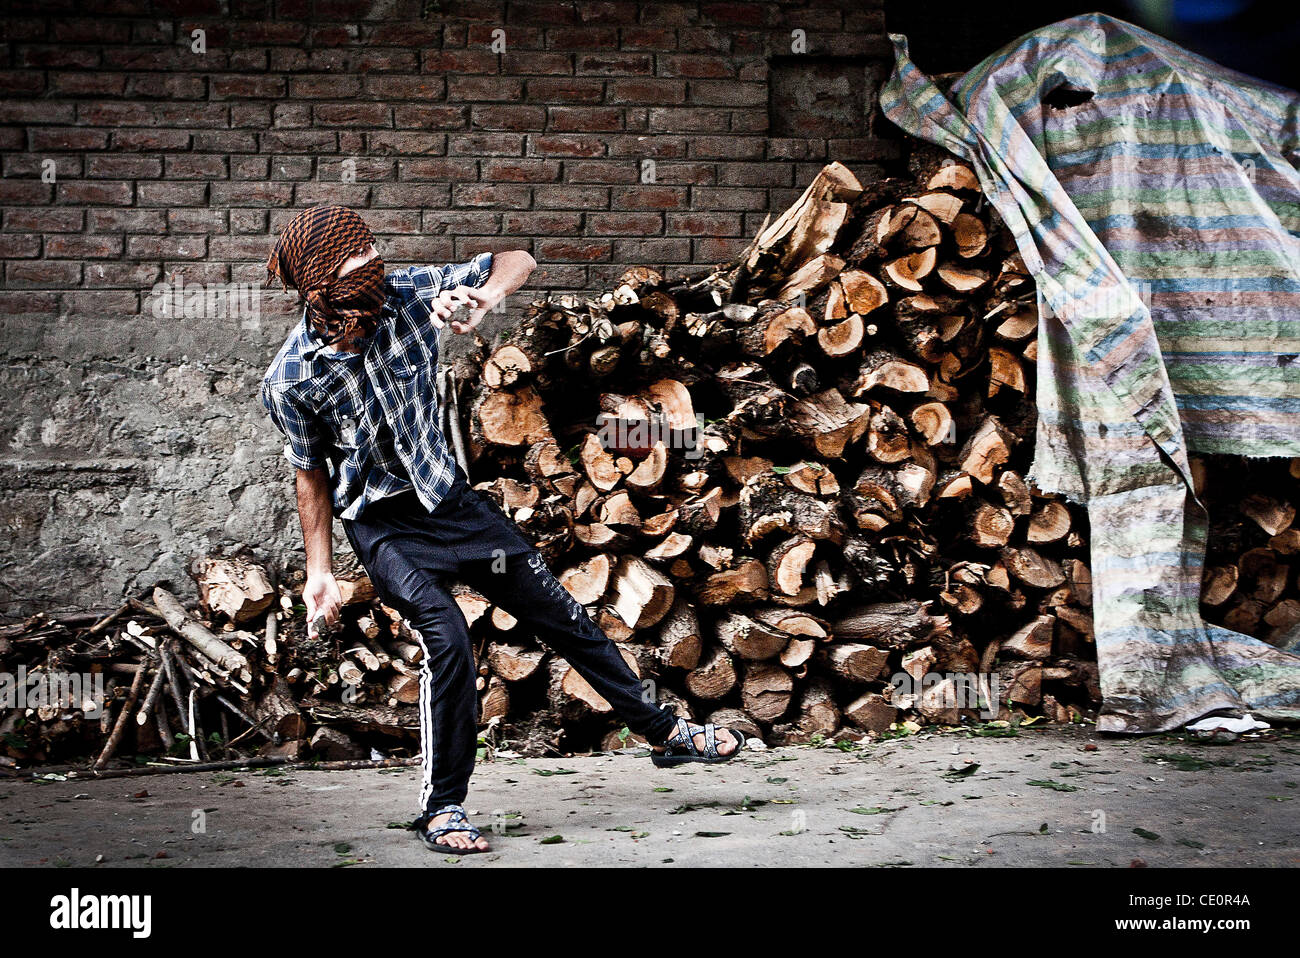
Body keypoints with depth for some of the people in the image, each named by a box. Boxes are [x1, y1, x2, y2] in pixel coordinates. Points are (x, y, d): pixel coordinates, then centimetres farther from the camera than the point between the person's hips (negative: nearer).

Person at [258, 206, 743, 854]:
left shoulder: (409, 293, -16)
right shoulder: (291, 379, -20)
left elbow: (517, 262, -10)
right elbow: (311, 473, -4)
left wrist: (483, 298, -32)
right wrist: (319, 571, -3)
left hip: (447, 493, 4)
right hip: (382, 520, -4)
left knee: (554, 606, 9)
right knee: (446, 636, -22)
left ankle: (663, 731, 25)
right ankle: (442, 810, -6)